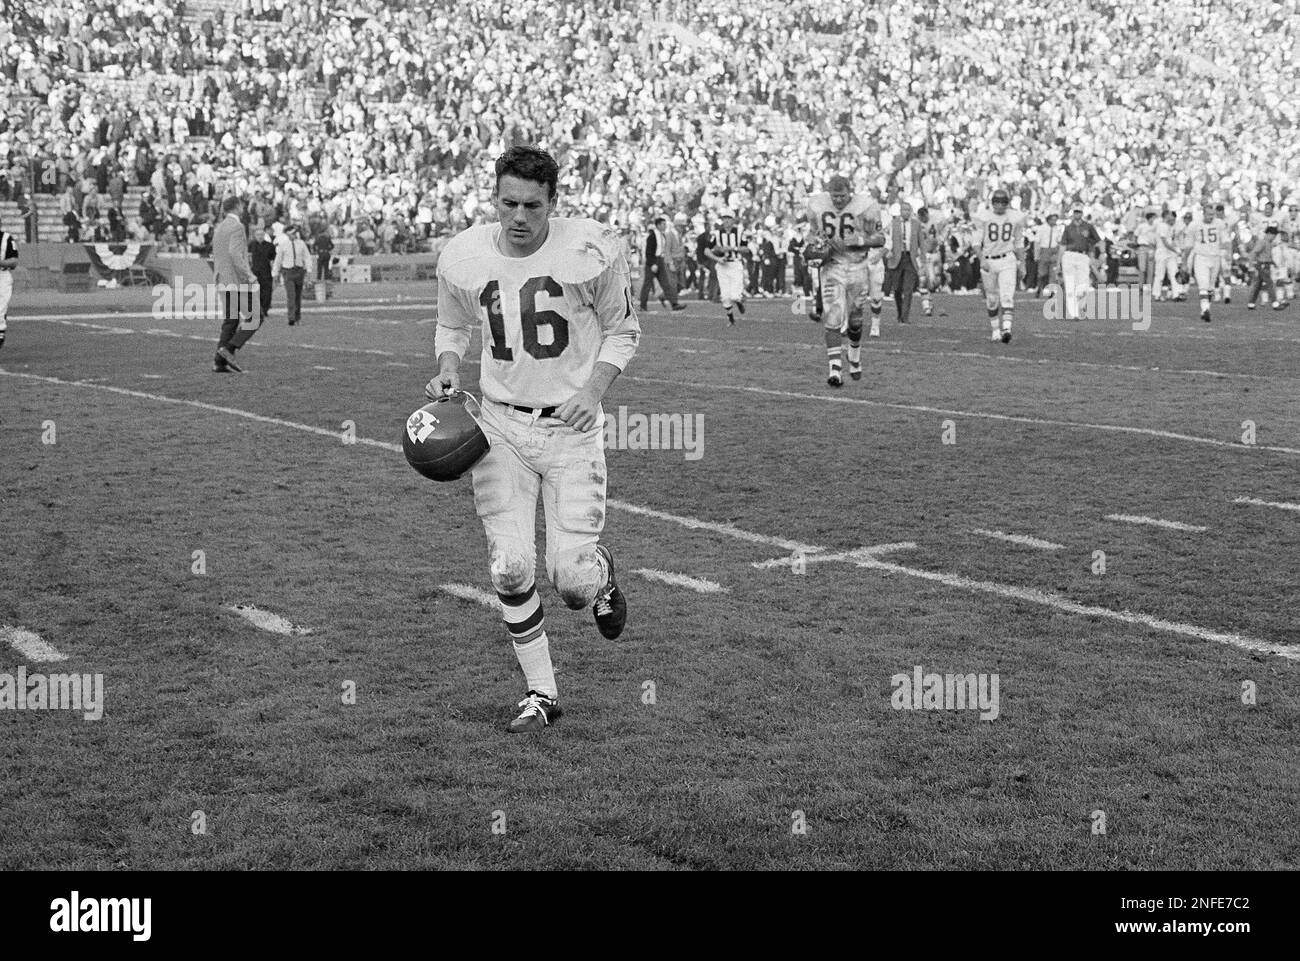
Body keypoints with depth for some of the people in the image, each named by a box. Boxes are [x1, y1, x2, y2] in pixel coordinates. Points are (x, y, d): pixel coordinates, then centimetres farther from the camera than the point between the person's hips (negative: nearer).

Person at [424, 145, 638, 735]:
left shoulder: (593, 250, -11)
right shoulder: (461, 258, -4)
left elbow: (621, 330, 2)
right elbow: (452, 328, 16)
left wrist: (593, 390, -13)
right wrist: (446, 373, -4)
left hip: (573, 426, -2)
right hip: (501, 425, 2)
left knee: (572, 579, -7)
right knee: (510, 570, -5)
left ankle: (602, 578, 32)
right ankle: (541, 693, 15)